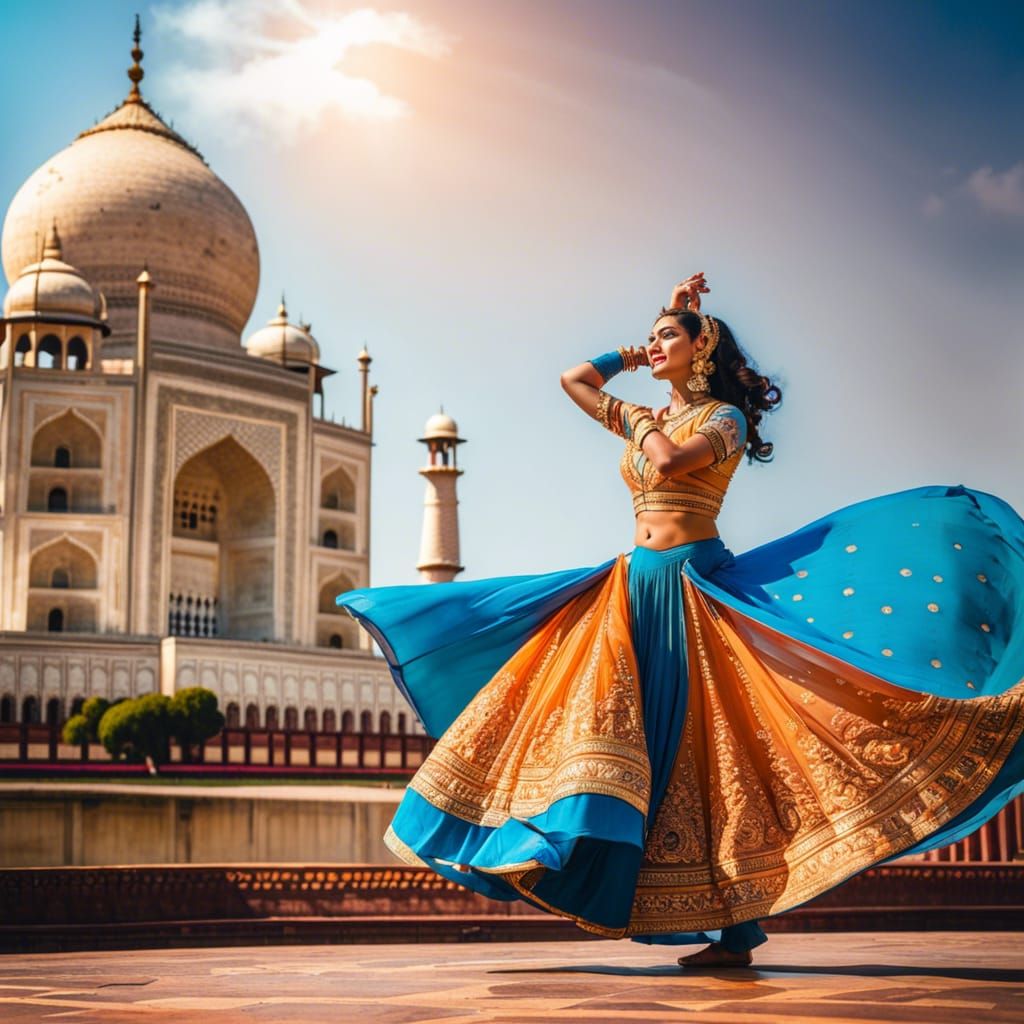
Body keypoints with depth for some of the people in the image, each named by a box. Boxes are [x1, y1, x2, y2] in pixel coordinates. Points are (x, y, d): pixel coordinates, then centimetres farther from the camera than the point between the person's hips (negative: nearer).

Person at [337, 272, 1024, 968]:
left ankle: (738, 929, -7)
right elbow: (574, 379, 26)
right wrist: (641, 349, 22)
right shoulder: (644, 420, 20)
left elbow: (671, 462, -18)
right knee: (610, 724, -4)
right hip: (636, 585, 7)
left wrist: (638, 420, 1)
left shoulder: (724, 419, 0)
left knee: (710, 742, -10)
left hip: (698, 584, -7)